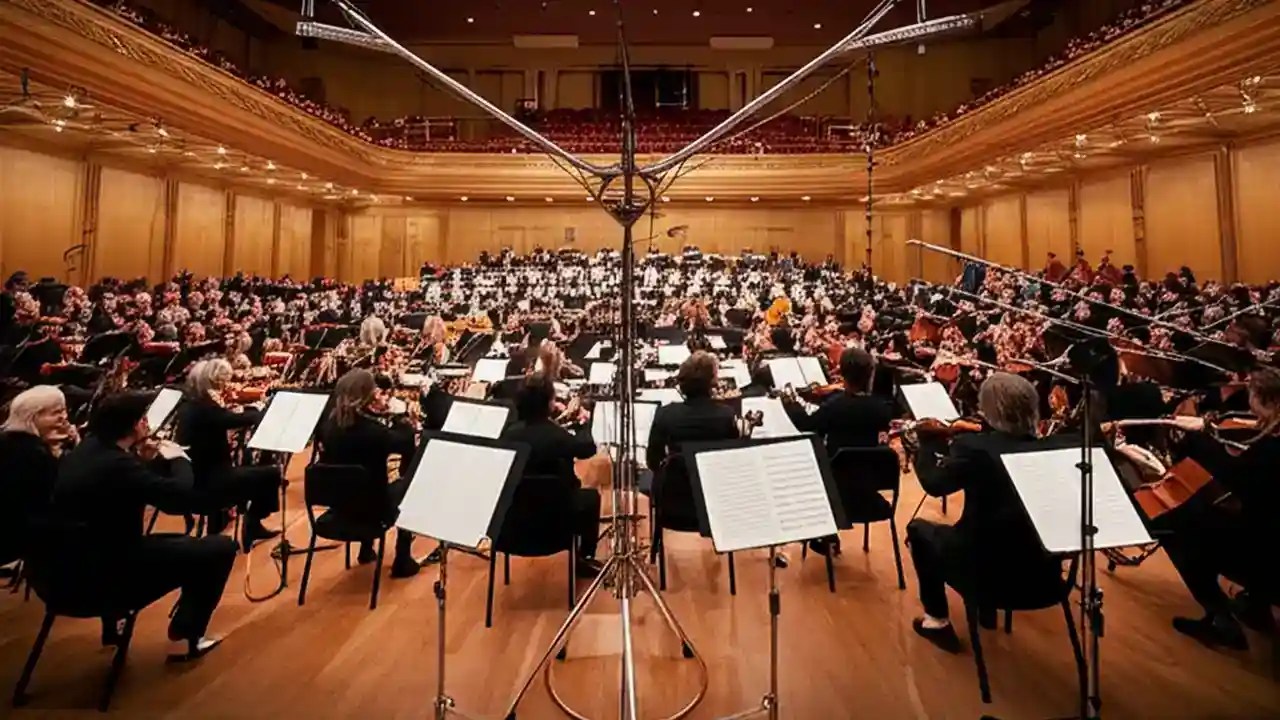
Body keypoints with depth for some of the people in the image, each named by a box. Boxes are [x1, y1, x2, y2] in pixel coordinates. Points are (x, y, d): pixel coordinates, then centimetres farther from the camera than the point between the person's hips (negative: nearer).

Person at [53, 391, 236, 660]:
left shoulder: (85, 450, 1)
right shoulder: (116, 464, -28)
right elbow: (183, 497, -28)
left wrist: (141, 461, 3)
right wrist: (178, 459, -11)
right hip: (110, 575, -10)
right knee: (221, 547, -3)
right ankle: (185, 636, 7)